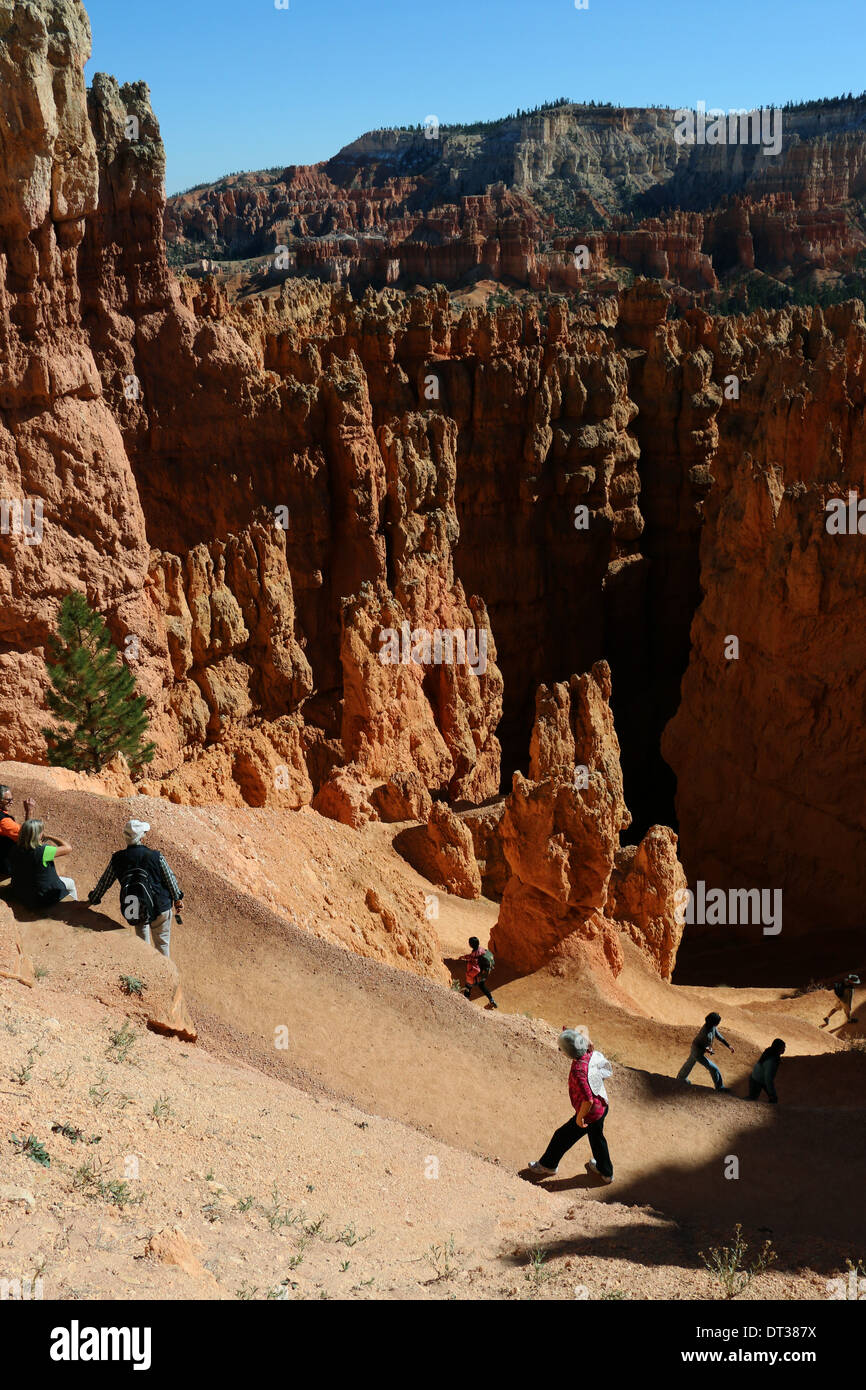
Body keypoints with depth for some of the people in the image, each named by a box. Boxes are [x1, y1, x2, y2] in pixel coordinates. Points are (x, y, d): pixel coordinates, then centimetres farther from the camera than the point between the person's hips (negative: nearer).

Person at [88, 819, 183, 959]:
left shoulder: (117, 859, -7)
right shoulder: (155, 856, -14)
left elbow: (104, 882, 6)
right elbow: (170, 879, -4)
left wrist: (93, 899, 24)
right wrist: (177, 899, 14)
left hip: (135, 911, 3)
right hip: (160, 909, -3)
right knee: (162, 943, 19)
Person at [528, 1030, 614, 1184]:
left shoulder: (578, 1070, -36)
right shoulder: (593, 1054, -13)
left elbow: (588, 1100, -36)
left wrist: (580, 1117, -19)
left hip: (589, 1114, -7)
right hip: (603, 1107, 7)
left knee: (562, 1136, 16)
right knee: (597, 1137, 31)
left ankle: (548, 1165, 39)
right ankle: (605, 1172, 52)